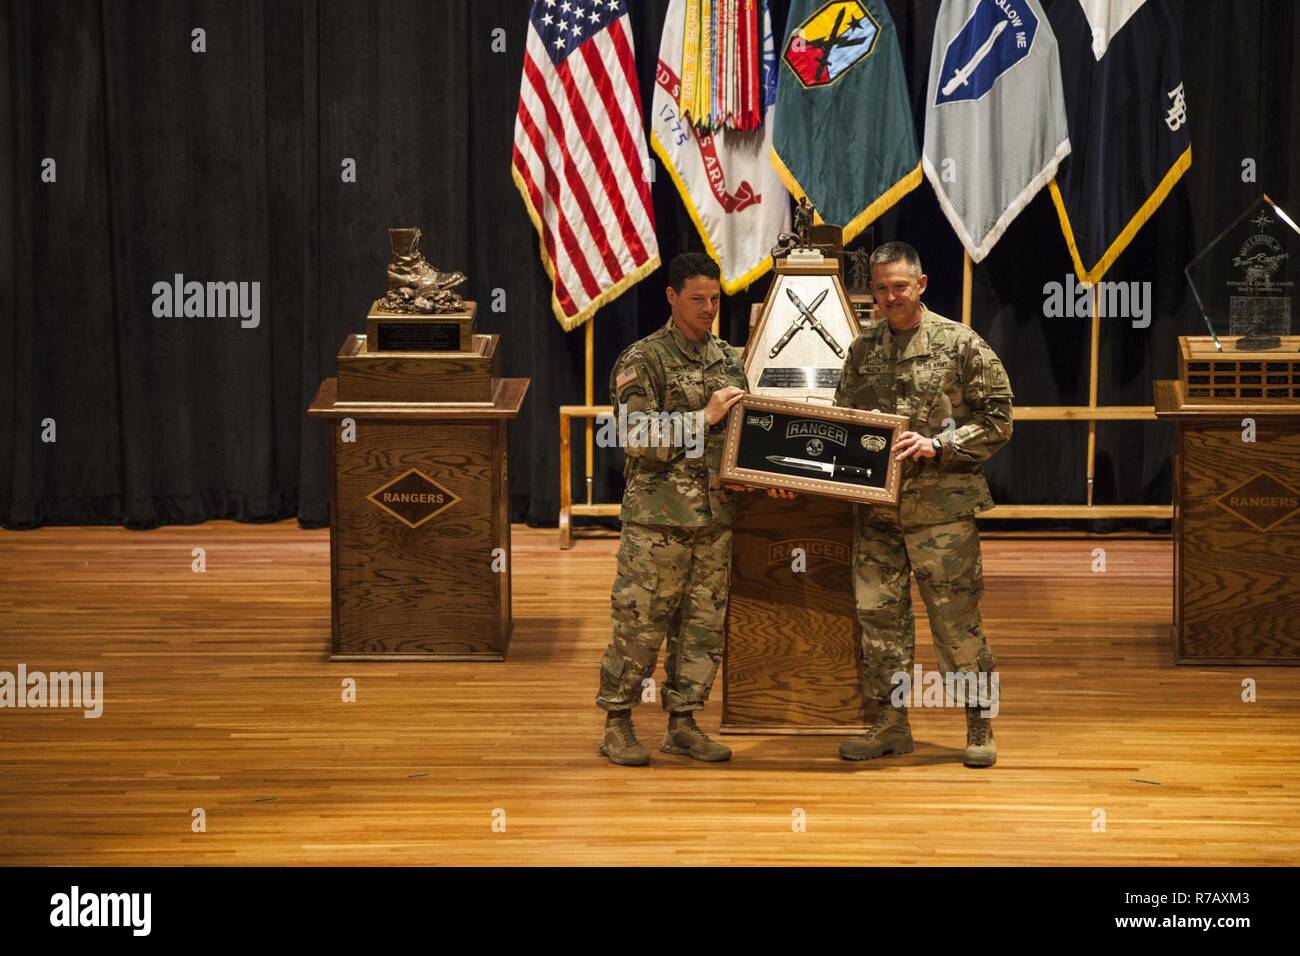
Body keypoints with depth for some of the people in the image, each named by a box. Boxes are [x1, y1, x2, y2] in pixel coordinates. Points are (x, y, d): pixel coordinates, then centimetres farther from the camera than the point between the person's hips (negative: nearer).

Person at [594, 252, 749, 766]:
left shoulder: (727, 358, 12)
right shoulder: (642, 360, -7)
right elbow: (640, 441, -14)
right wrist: (703, 417, -16)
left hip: (715, 514, 6)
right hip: (658, 516, -6)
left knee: (703, 623, 8)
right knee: (640, 622, -2)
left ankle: (682, 723, 18)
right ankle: (617, 725, 7)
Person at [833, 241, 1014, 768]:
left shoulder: (961, 344, -4)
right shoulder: (862, 350, 11)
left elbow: (997, 421, -4)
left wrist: (937, 446, -15)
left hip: (941, 506, -5)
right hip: (875, 507, 5)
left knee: (956, 618, -1)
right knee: (879, 615, 7)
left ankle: (980, 725, 9)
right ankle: (890, 722, 18)